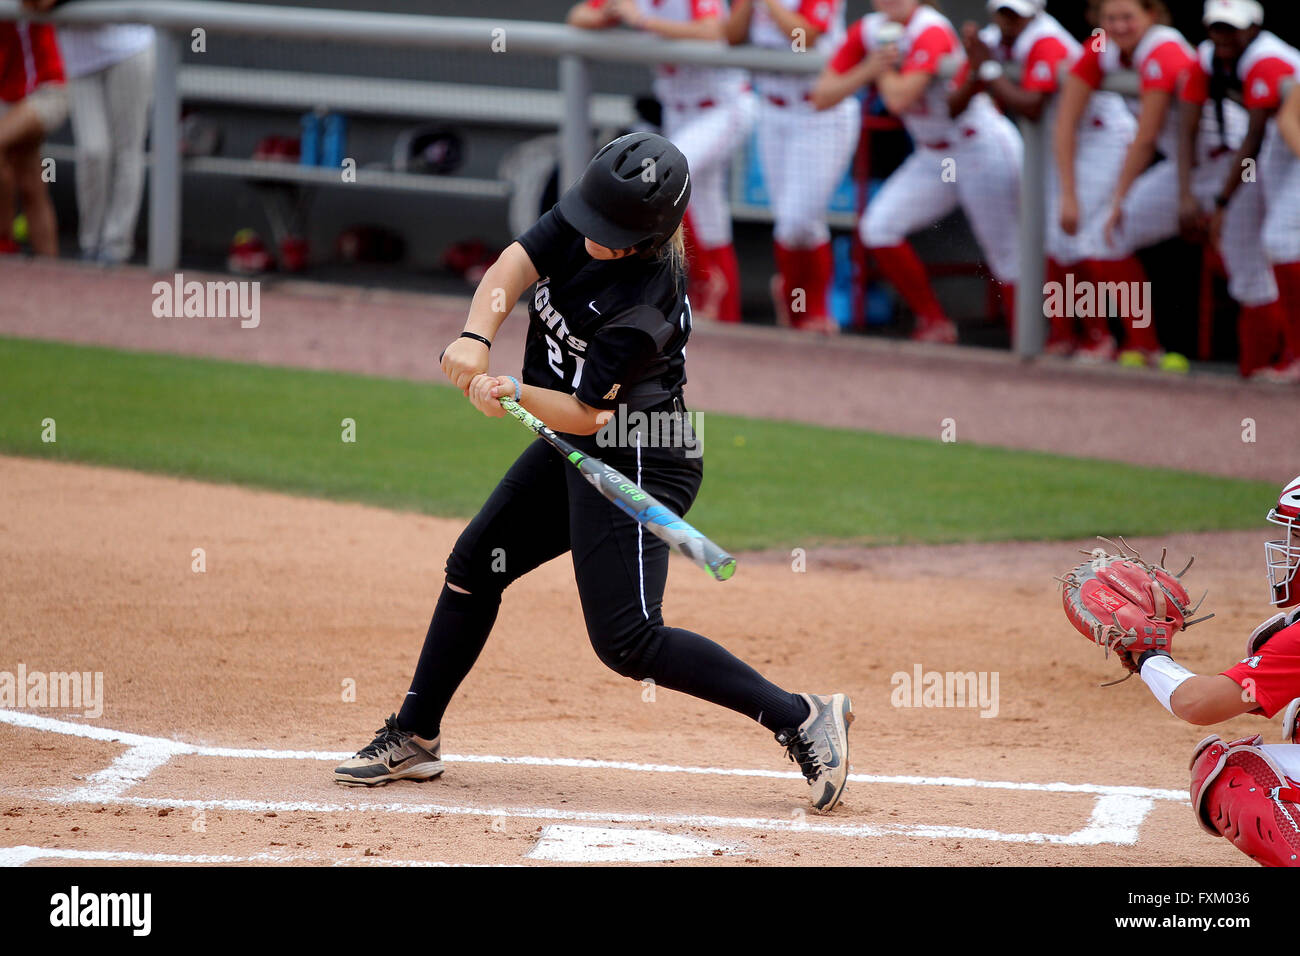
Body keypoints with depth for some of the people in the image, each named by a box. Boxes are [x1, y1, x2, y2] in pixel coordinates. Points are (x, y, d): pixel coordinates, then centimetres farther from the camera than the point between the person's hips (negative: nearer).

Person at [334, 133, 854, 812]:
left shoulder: (645, 305, -28)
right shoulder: (581, 223, -9)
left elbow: (587, 412, -23)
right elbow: (516, 265, -14)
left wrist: (519, 394, -35)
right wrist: (476, 339, -29)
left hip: (637, 462, -9)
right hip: (580, 450, 9)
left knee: (625, 641, -15)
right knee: (474, 565, 14)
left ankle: (802, 719, -12)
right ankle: (414, 739, 27)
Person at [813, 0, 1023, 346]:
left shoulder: (930, 32, -22)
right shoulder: (867, 31, 0)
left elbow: (898, 99, -32)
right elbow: (822, 96, -3)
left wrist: (883, 70, -11)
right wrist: (869, 68, -17)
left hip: (982, 149, -8)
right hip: (932, 157, 8)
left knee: (1007, 260, -5)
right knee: (878, 228, -3)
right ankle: (935, 325, 7)